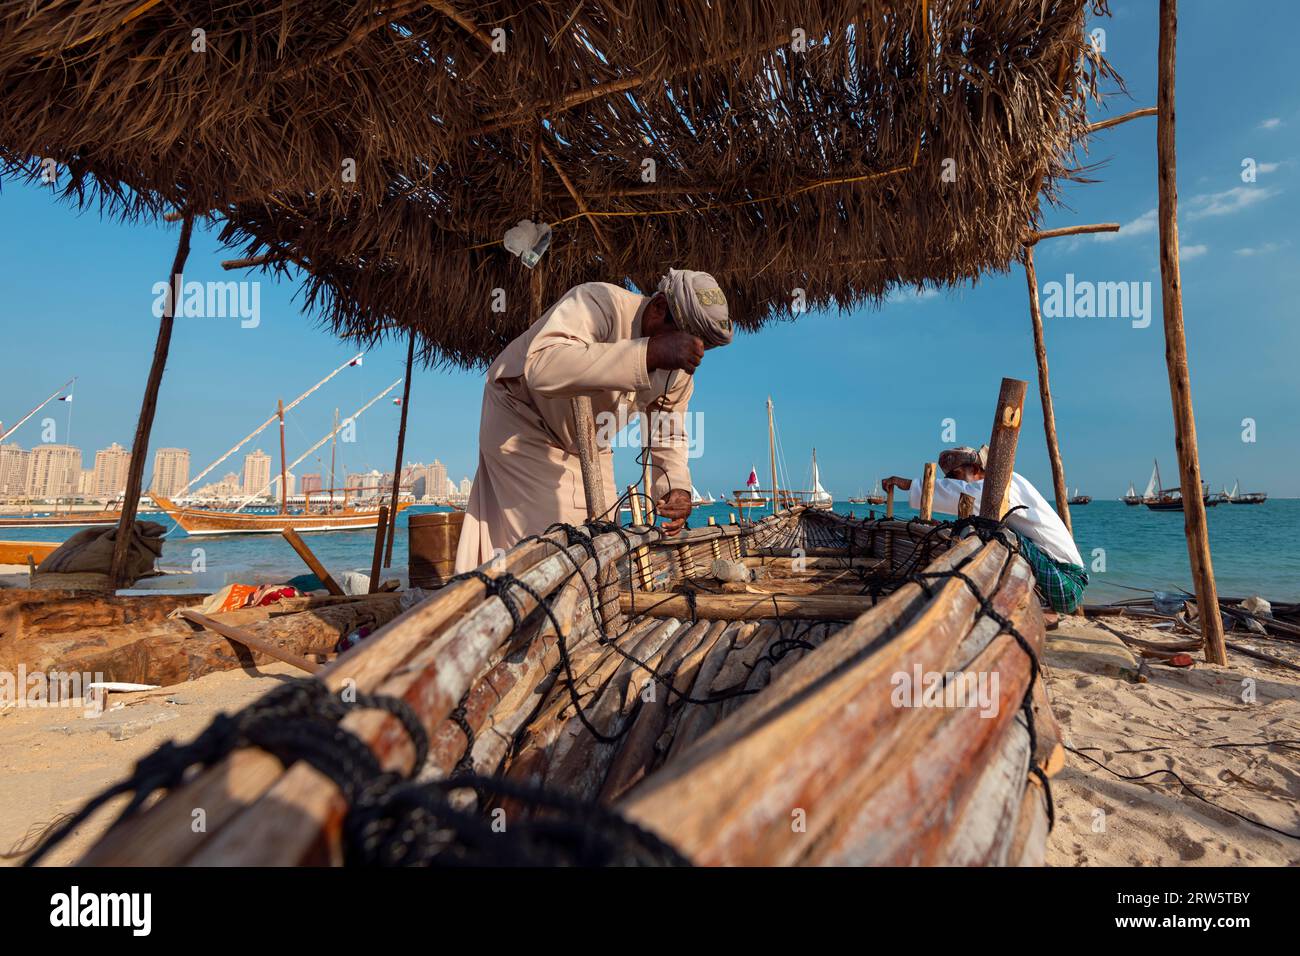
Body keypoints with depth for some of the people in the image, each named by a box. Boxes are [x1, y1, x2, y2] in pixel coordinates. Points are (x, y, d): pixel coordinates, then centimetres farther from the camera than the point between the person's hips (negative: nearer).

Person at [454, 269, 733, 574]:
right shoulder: (597, 303, -34)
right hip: (521, 422, -6)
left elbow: (669, 435, 2)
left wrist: (676, 487, -19)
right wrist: (649, 353, -58)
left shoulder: (680, 371, -11)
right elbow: (541, 368, -52)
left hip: (586, 446, 7)